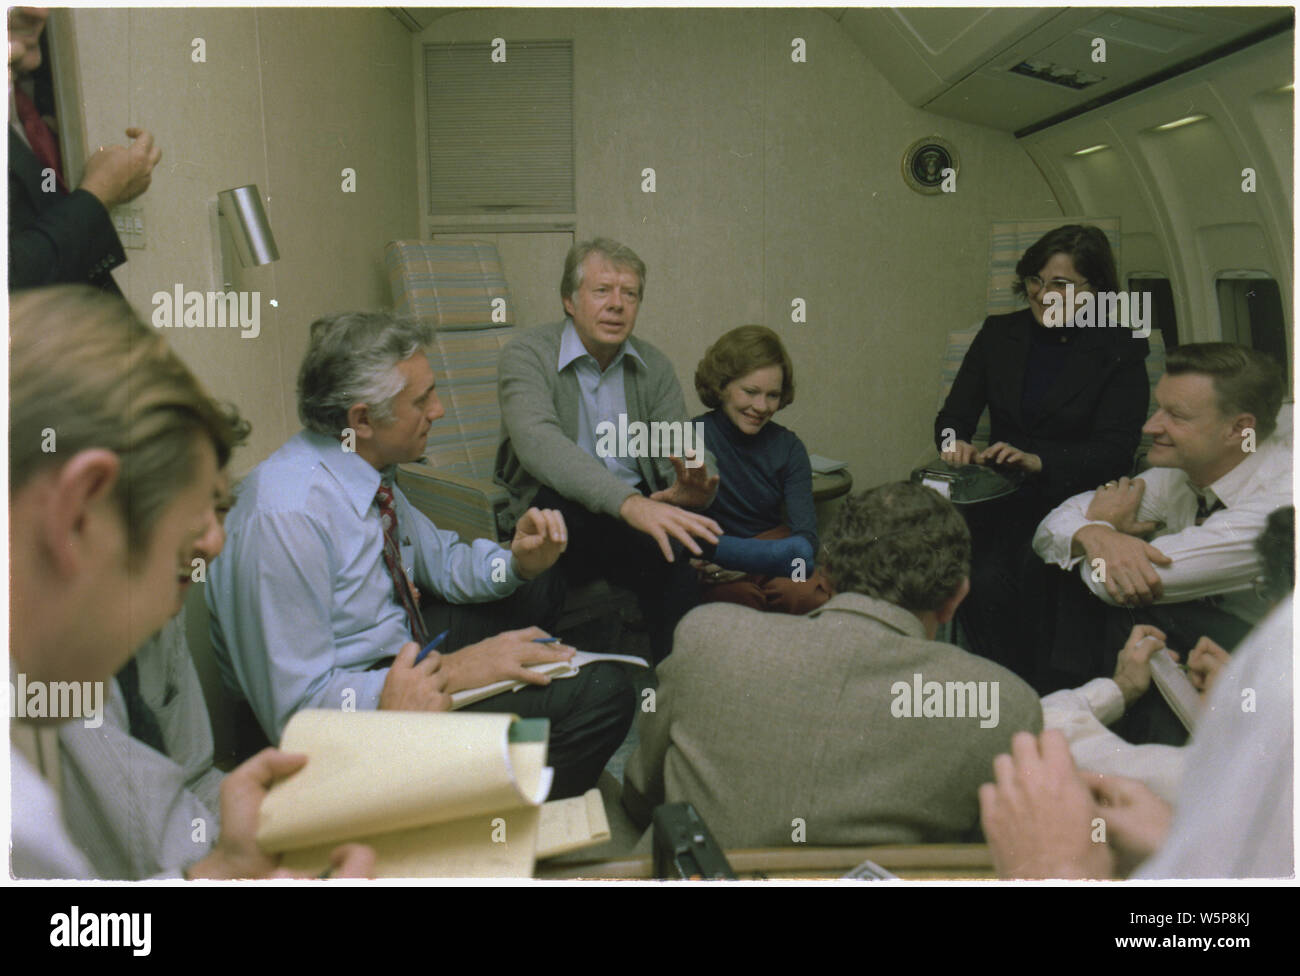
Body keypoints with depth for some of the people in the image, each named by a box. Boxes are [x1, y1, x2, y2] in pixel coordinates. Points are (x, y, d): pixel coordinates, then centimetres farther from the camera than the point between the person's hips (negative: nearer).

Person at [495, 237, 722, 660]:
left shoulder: (654, 367, 10)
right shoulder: (527, 353, -7)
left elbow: (684, 450, 0)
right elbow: (538, 442, -27)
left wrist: (694, 487, -28)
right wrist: (628, 502, -43)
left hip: (637, 510, 4)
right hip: (556, 515, -3)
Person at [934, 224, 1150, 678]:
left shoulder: (1120, 351, 0)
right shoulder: (998, 334, 11)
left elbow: (1115, 451, -9)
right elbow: (954, 415, 10)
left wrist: (1038, 461, -25)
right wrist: (954, 440, -15)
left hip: (1071, 500, -4)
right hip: (1000, 496, 4)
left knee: (992, 580, -30)